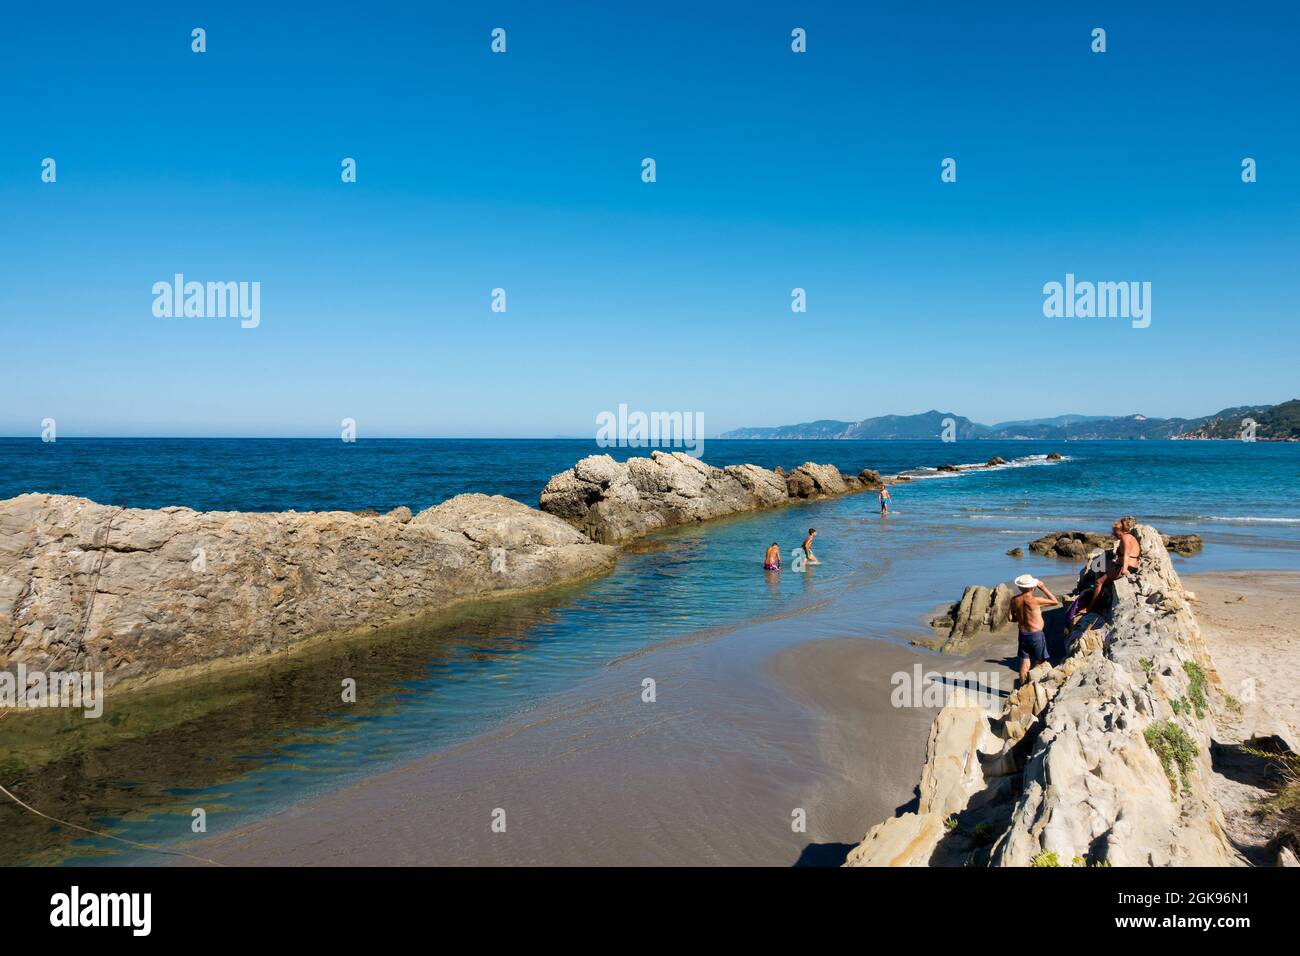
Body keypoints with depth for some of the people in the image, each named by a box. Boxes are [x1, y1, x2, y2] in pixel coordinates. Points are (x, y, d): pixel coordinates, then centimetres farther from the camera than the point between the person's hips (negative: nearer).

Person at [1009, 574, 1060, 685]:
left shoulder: (1014, 600, -3)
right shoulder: (1034, 600, -20)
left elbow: (1012, 618, 8)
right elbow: (1055, 601, -8)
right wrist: (1043, 587, -2)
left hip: (1023, 634, 5)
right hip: (1036, 634, -5)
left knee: (1024, 662, 11)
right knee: (1039, 663, 8)